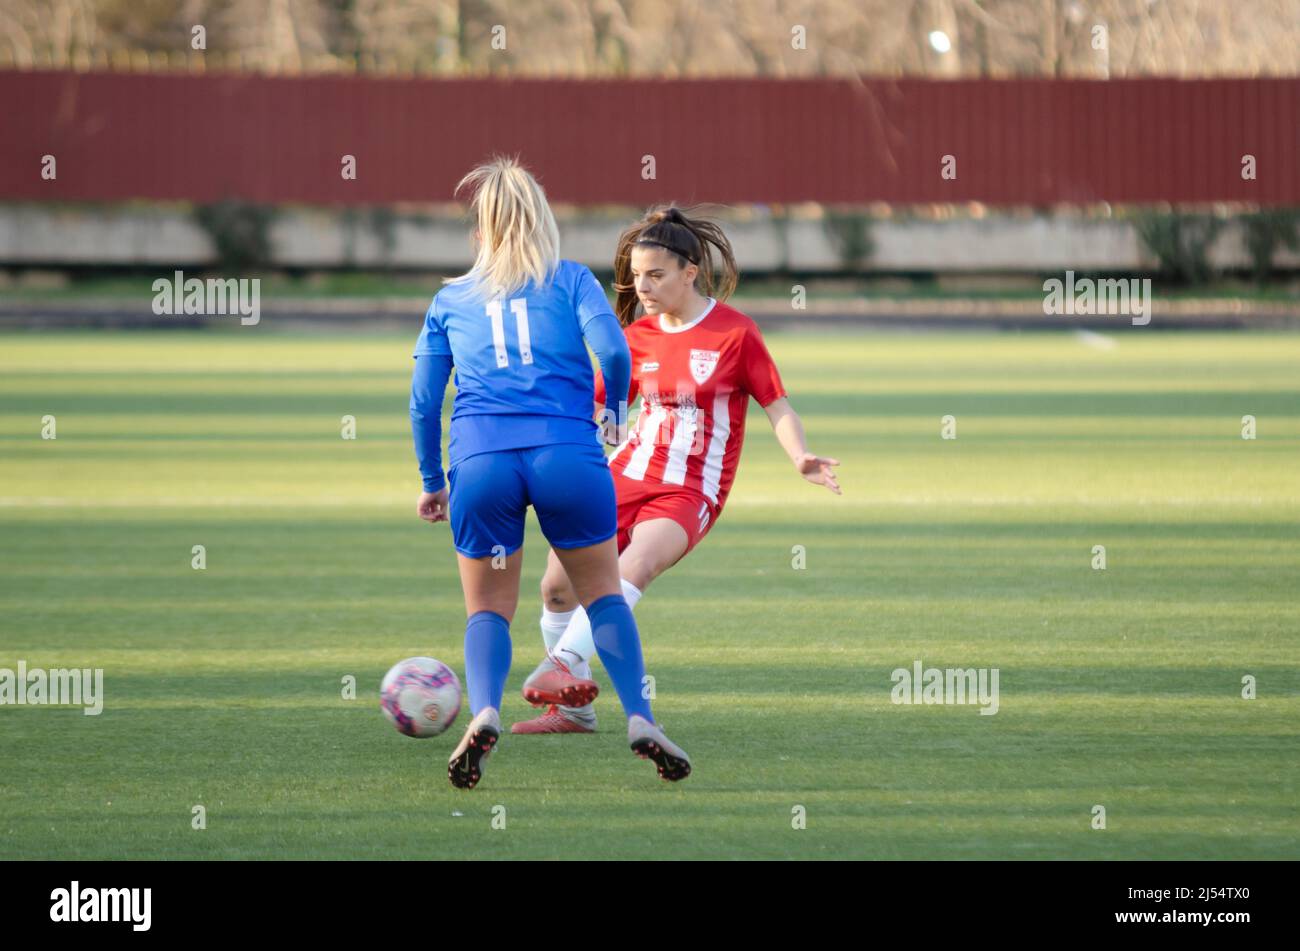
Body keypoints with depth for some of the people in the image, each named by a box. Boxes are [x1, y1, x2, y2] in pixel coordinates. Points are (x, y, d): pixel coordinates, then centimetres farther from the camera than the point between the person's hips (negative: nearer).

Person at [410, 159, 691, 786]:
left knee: (488, 609, 11)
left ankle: (483, 710, -17)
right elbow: (611, 347, -3)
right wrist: (616, 408, 17)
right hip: (567, 452, -1)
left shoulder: (450, 300, 18)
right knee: (602, 594, 13)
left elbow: (423, 403, 17)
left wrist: (432, 483, 27)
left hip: (480, 461, 1)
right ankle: (639, 717, -5)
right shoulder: (571, 280, 13)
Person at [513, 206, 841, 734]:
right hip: (626, 477, 5)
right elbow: (598, 406, 20)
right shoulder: (637, 337, 10)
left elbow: (776, 405, -2)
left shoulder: (735, 333, -4)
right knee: (557, 582, -5)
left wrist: (801, 460, -19)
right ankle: (572, 708, 9)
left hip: (690, 494, -5)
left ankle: (563, 666, -46)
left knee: (636, 566, -33)